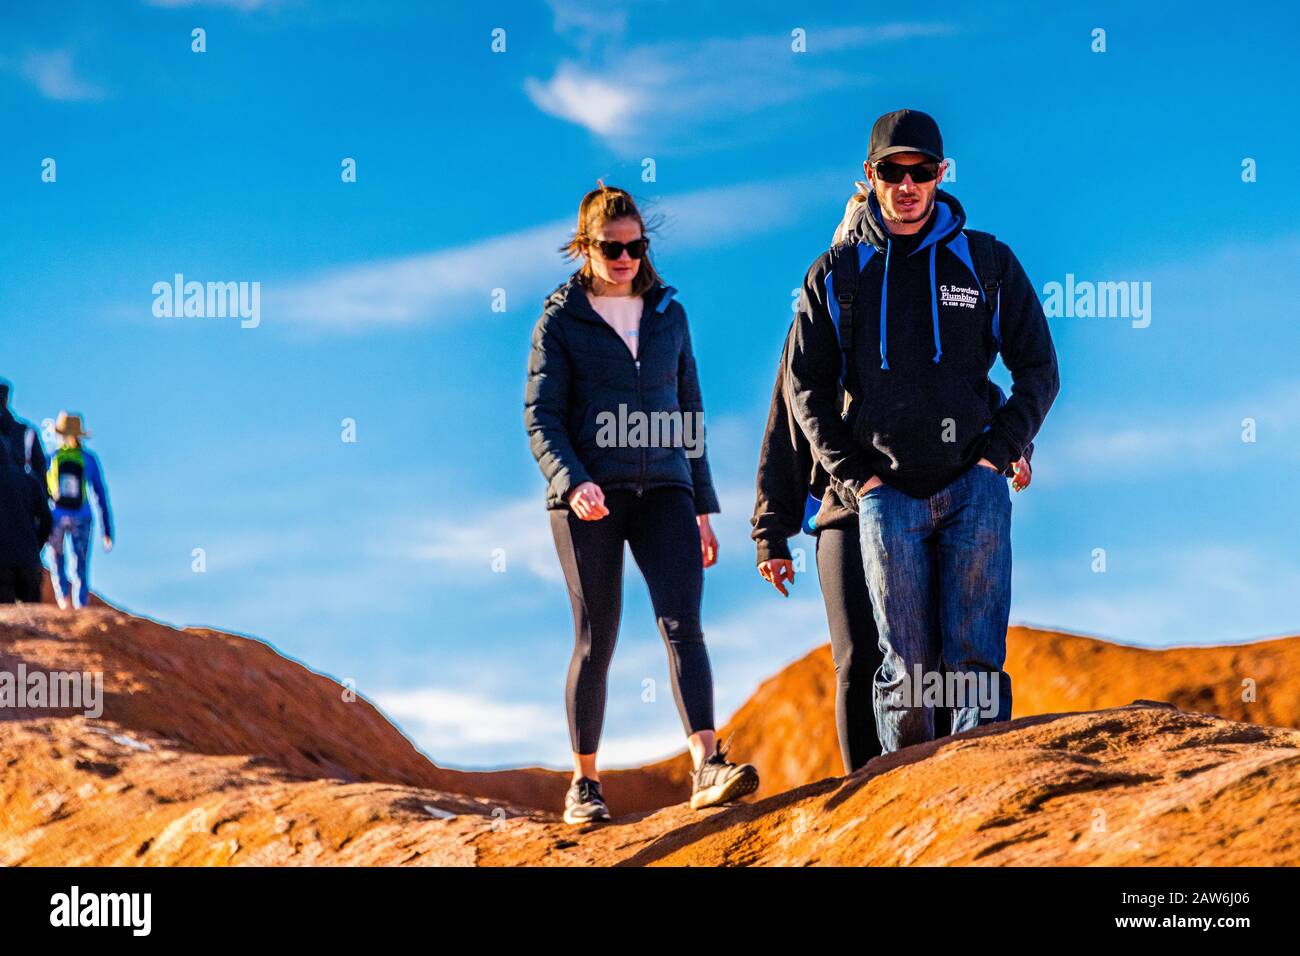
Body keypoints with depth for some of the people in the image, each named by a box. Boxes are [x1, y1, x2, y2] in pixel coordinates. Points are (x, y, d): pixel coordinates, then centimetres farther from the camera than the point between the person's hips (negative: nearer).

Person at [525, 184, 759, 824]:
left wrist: (702, 507, 15)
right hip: (589, 496, -2)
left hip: (662, 489, 3)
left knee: (683, 622, -14)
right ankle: (584, 783, 11)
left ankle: (707, 765, -25)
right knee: (596, 638, 0)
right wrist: (572, 483, -21)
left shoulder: (668, 314, 14)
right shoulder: (560, 321, 4)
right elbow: (540, 420, -3)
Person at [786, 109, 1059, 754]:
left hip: (974, 488, 0)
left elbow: (1039, 370, 11)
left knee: (975, 659, -5)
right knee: (906, 667, -2)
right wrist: (854, 474, 0)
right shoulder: (836, 274, 9)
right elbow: (806, 385, 11)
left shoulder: (988, 263, 8)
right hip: (886, 492, 0)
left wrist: (997, 453, -2)